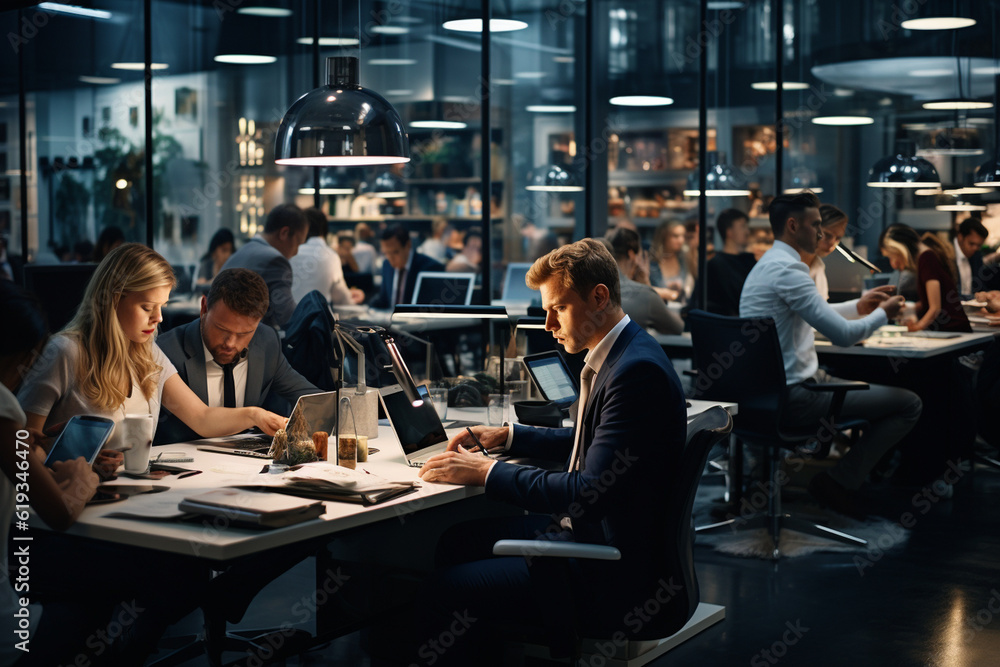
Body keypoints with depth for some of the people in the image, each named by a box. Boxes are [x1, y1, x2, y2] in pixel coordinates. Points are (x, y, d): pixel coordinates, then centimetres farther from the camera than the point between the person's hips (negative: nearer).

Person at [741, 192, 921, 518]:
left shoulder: (769, 264, 14)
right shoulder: (788, 268, -19)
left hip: (770, 390, 11)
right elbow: (843, 335, -20)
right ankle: (840, 481, -2)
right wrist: (883, 314, -2)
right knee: (909, 403, -6)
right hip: (793, 397, -11)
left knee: (877, 390, 28)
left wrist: (858, 307, 20)